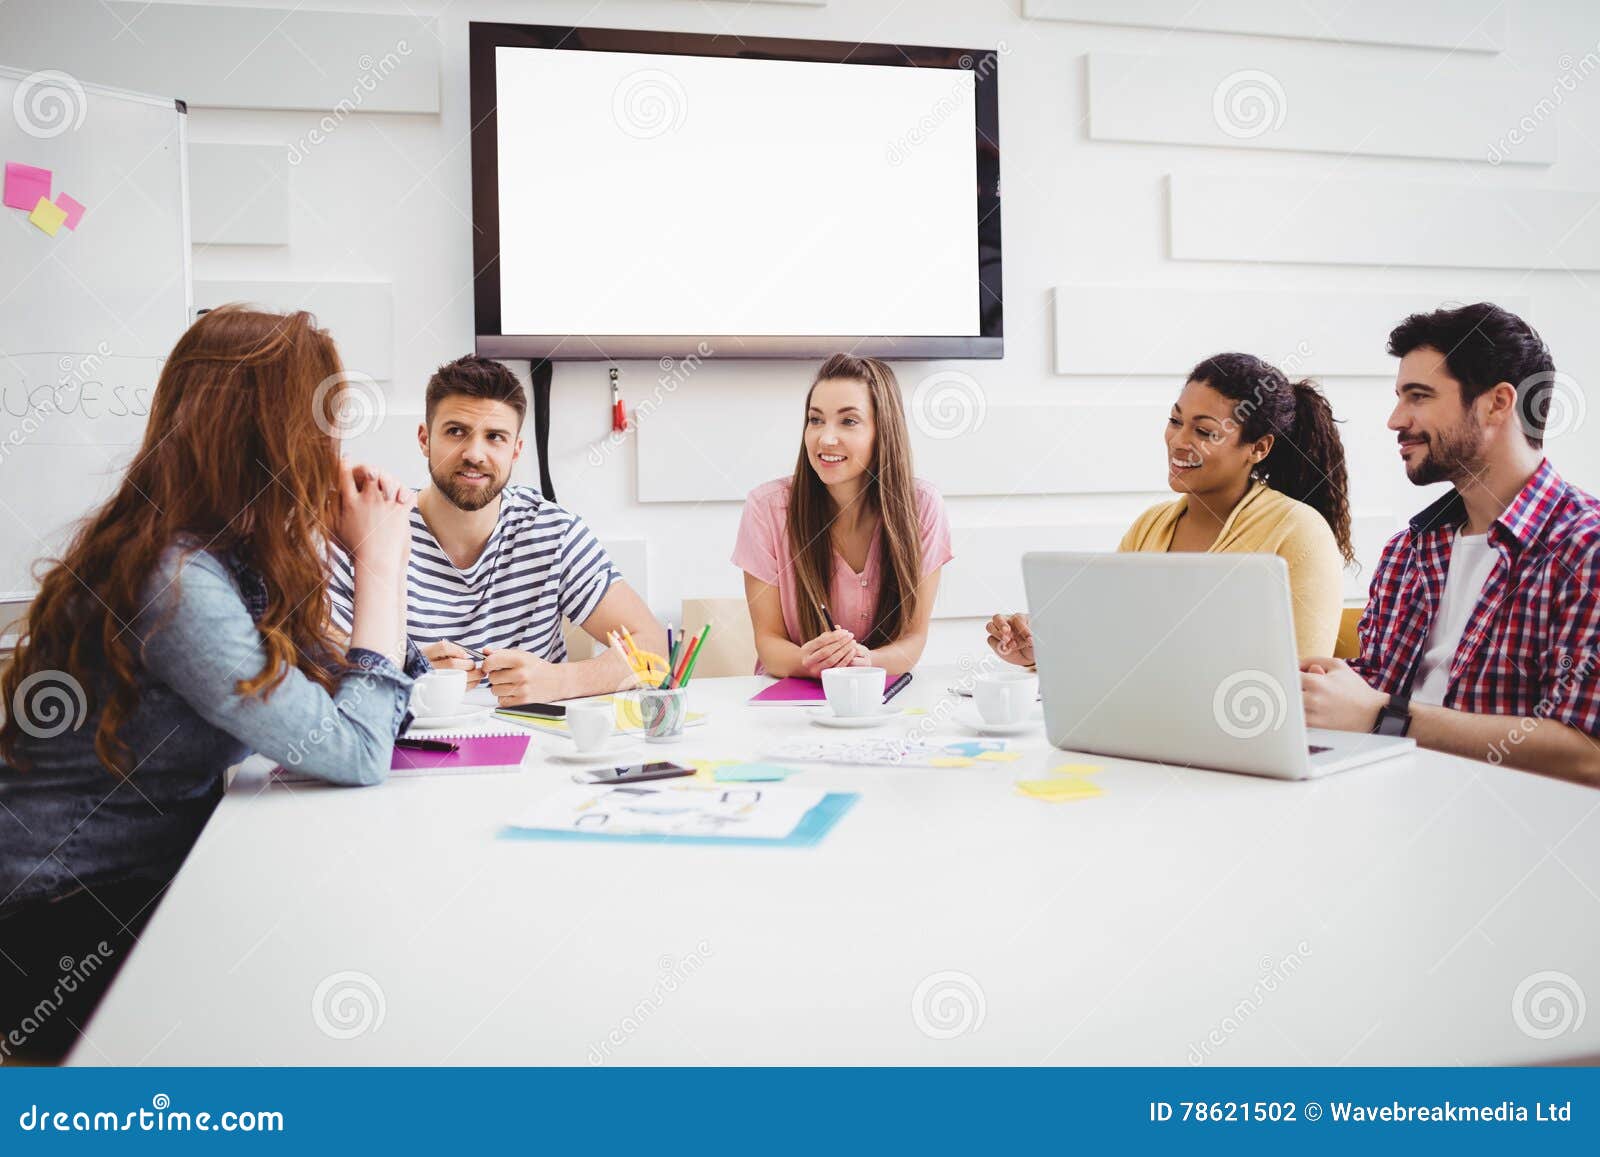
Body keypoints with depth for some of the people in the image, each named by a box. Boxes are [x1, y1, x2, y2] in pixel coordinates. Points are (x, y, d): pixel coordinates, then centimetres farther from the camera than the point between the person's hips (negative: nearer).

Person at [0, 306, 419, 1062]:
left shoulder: (227, 554, 2)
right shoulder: (176, 583, -26)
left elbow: (333, 695, 4)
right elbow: (357, 755, -25)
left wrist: (358, 554, -1)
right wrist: (377, 562, -17)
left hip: (152, 887, 8)